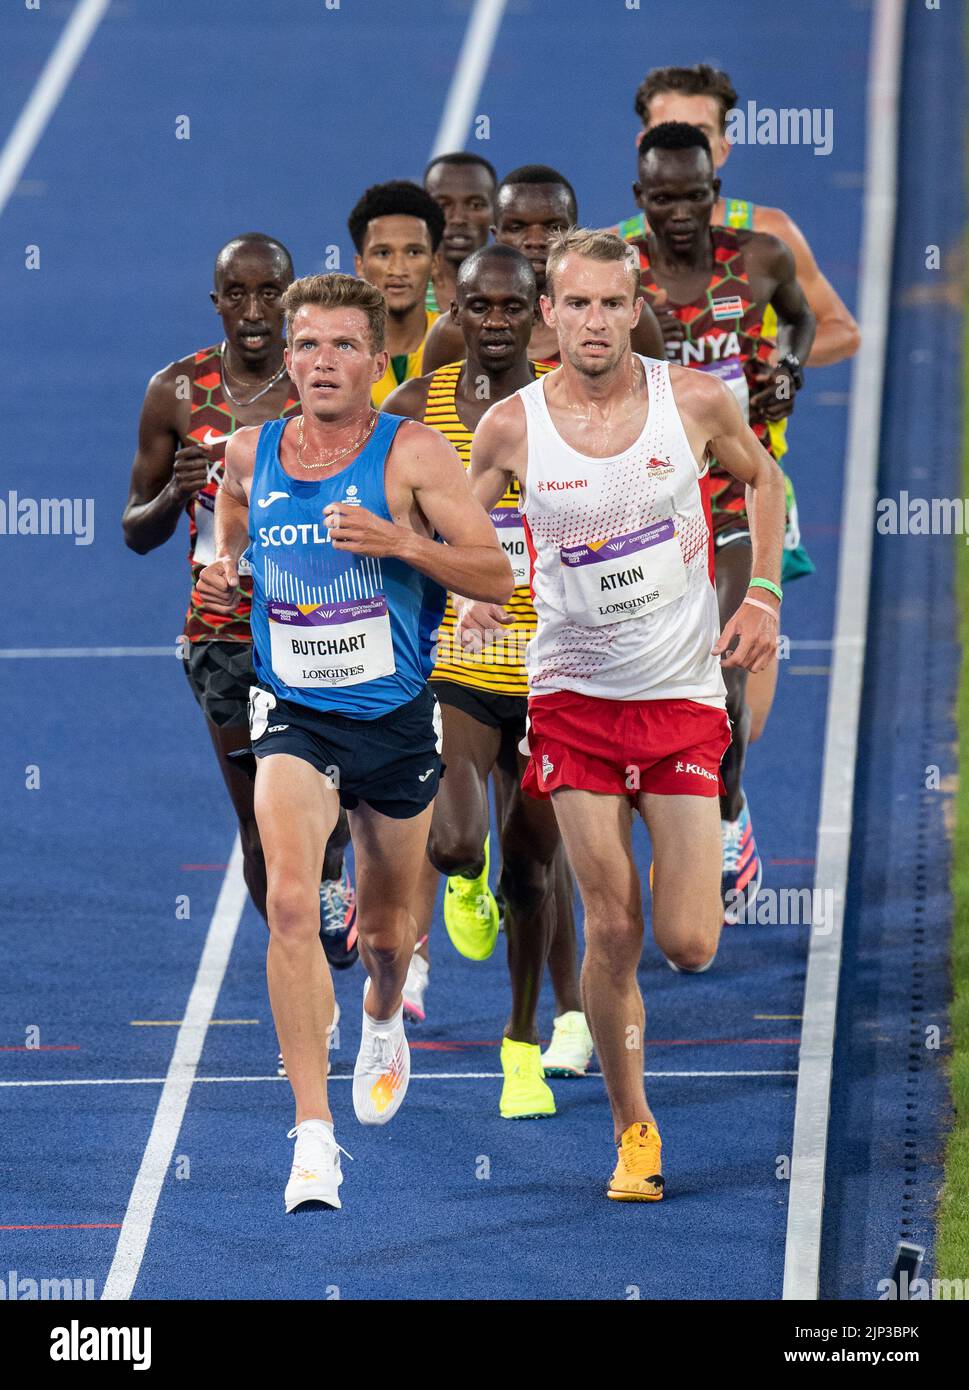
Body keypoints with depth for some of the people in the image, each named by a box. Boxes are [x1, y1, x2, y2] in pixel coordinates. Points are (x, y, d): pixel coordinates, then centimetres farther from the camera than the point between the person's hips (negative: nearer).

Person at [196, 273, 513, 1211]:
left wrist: (399, 542, -24)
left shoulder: (412, 454, -8)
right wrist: (220, 577, -3)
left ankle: (383, 1021, 56)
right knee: (290, 903, -23)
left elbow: (496, 577, -9)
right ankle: (313, 1134, -25)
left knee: (385, 926, 18)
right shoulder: (248, 455, 2)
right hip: (293, 716, 0)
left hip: (396, 718, 0)